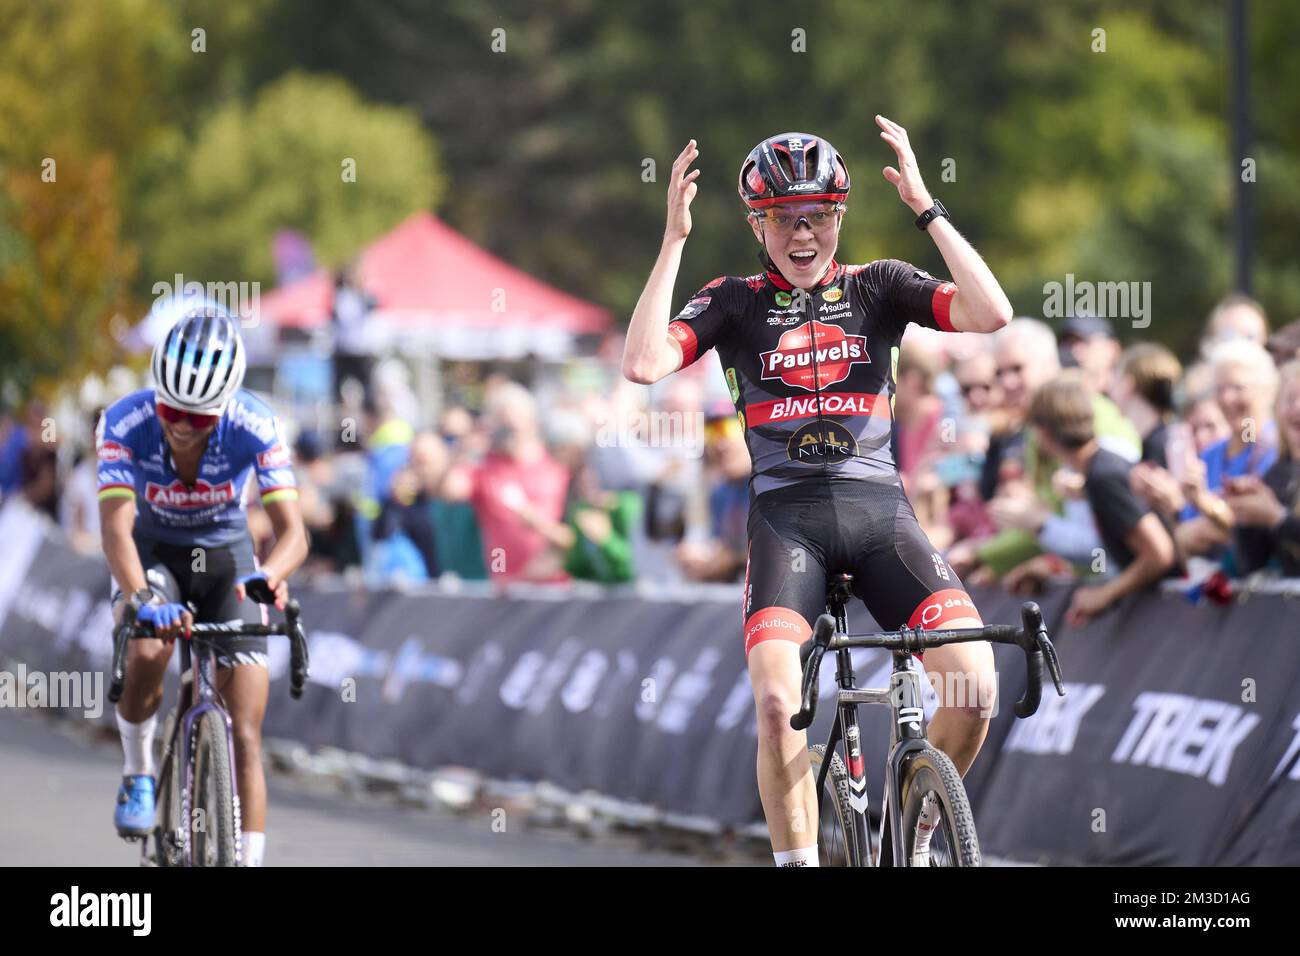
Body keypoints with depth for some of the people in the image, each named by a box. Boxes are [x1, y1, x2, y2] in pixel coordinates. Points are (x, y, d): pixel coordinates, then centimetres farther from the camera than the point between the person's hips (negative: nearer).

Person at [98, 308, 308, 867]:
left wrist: (269, 574, -57)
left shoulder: (254, 427, -28)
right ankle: (138, 773, -4)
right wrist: (142, 599, -56)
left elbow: (293, 531, -35)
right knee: (145, 654, -33)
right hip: (153, 553, 0)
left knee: (244, 740, -9)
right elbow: (115, 528, -38)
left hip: (225, 554, 1)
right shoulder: (125, 423, -29)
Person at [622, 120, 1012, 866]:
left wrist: (925, 208, -12)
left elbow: (991, 314, -8)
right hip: (786, 514, -1)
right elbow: (643, 364, -10)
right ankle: (799, 861, -8)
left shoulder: (878, 287, 9)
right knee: (778, 704, -25)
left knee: (973, 684, -19)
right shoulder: (735, 303, 7)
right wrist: (675, 239, -11)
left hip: (878, 504, 1)